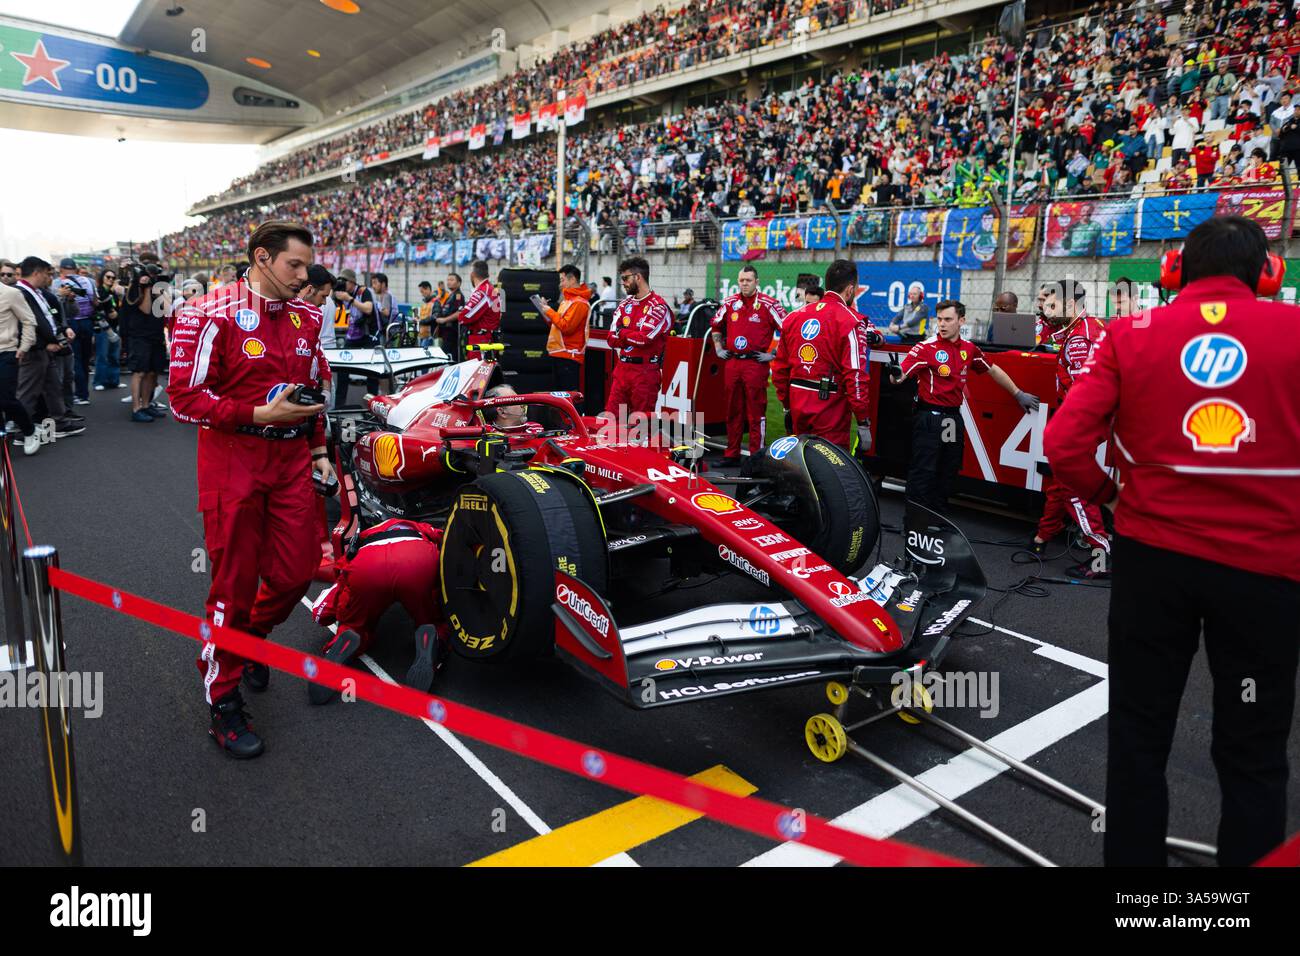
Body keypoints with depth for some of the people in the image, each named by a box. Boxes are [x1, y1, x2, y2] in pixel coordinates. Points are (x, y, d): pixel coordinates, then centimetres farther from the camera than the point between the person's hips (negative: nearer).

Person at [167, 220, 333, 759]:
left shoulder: (307, 317, 9)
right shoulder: (211, 314, -11)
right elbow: (184, 397, -13)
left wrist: (318, 449, 13)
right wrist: (260, 414, -21)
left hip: (292, 459, 5)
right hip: (233, 460, -5)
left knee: (297, 572, 5)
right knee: (233, 584, 3)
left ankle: (251, 638, 39)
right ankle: (222, 703, 20)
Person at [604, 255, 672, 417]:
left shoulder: (658, 306, -7)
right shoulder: (625, 305, 14)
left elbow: (644, 338, -19)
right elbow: (612, 339, 6)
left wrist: (622, 333, -1)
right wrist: (634, 337, -9)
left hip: (645, 372, -6)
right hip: (622, 369, 7)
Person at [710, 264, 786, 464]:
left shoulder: (768, 304, -5)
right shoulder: (729, 303, 10)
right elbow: (716, 325, 27)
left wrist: (773, 354, -5)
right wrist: (718, 348, 18)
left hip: (756, 364, -5)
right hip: (732, 363, 5)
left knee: (756, 412, -3)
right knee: (732, 411, 11)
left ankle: (757, 456, 3)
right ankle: (731, 454, 21)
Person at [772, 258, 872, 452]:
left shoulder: (795, 316, 9)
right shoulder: (850, 322, -10)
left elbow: (779, 367, 13)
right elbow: (855, 375, -15)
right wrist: (863, 423, -10)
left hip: (797, 405, 6)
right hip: (830, 409, -6)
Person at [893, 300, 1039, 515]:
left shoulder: (969, 349, 8)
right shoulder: (926, 348, -10)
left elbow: (993, 370, 22)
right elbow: (901, 374, -20)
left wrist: (1018, 394, 26)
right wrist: (896, 374, -44)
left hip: (954, 419, 6)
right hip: (929, 418, -6)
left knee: (948, 475, 13)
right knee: (923, 474, -5)